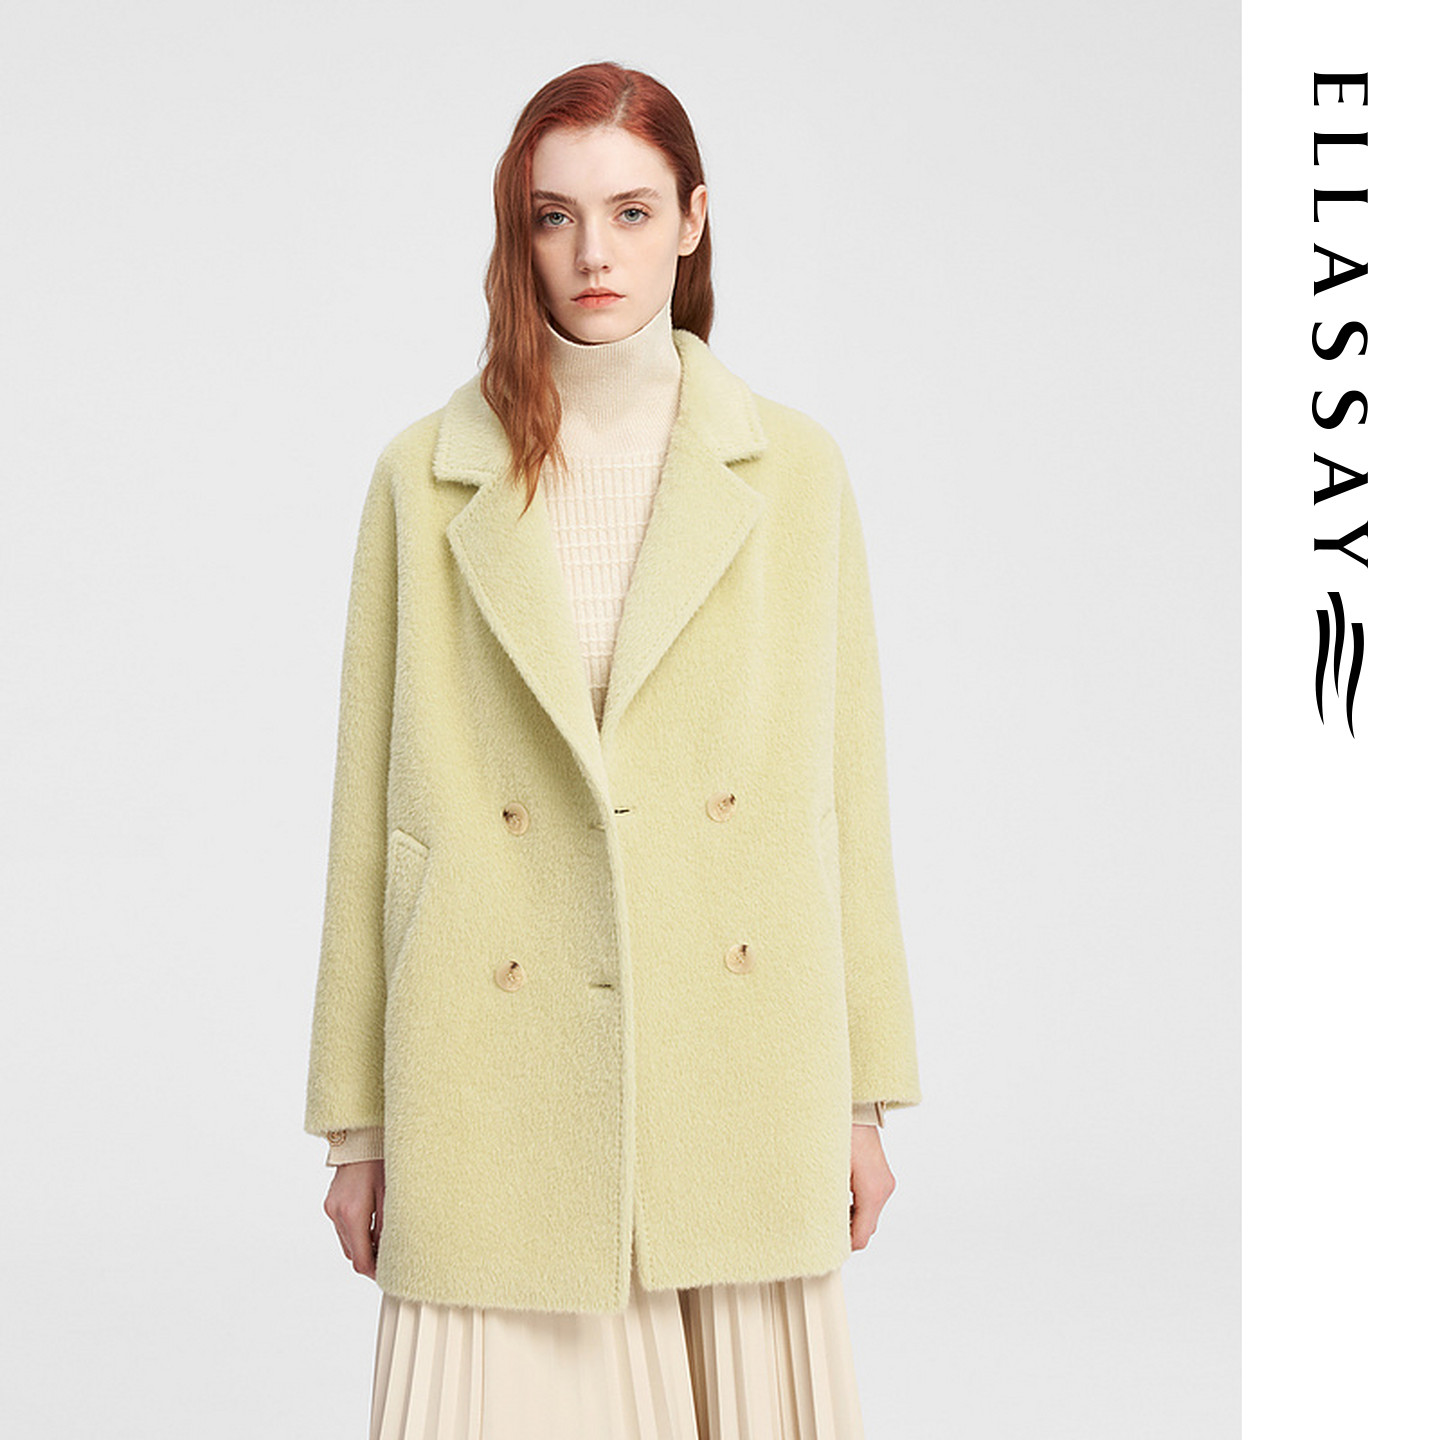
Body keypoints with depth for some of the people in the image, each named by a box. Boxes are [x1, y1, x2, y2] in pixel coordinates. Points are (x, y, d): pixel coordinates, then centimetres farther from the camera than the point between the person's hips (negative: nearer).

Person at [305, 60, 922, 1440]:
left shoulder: (791, 469, 5)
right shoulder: (427, 477, 3)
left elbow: (843, 784, 6)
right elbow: (373, 811, 4)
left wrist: (862, 1099, 5)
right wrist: (359, 1125, 3)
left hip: (735, 1058, 1)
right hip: (503, 1078, 0)